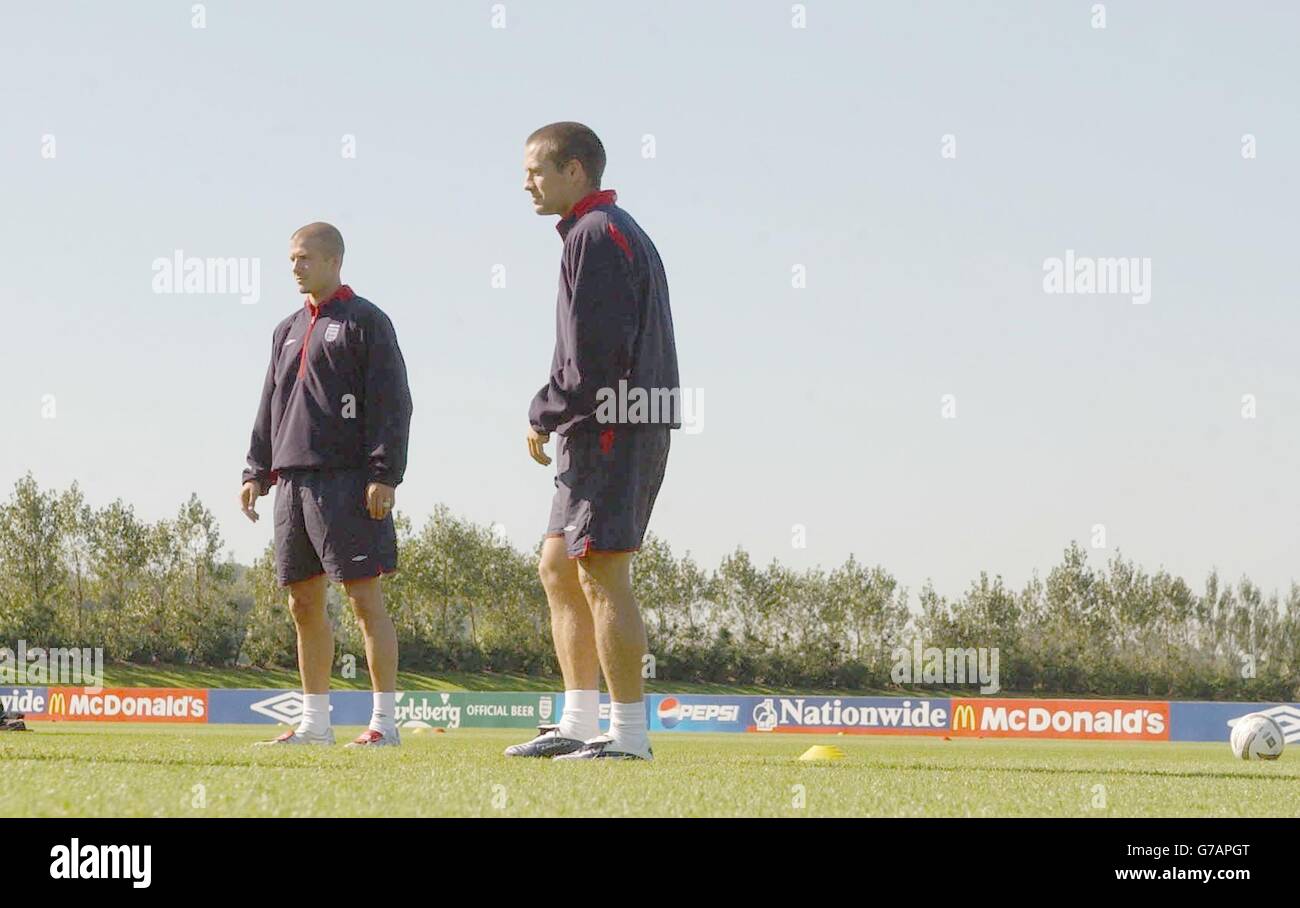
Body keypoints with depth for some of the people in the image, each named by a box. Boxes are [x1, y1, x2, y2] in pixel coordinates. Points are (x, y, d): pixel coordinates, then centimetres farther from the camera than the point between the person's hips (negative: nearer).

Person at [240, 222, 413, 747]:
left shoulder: (364, 322, -1)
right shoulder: (287, 331, 20)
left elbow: (392, 403, -8)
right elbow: (270, 408, 24)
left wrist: (384, 474, -15)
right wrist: (257, 472, 15)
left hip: (346, 481, -8)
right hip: (292, 483, 8)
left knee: (364, 599, -9)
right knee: (304, 605, 9)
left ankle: (384, 722, -9)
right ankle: (315, 721, 15)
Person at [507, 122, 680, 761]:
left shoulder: (596, 235, -11)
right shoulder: (618, 232, 22)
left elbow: (595, 350, -19)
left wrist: (546, 415, -10)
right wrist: (555, 414, 13)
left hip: (611, 429, -11)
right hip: (601, 429, 11)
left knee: (600, 573, -10)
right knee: (558, 568, 13)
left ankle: (628, 733, -10)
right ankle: (578, 724, 14)